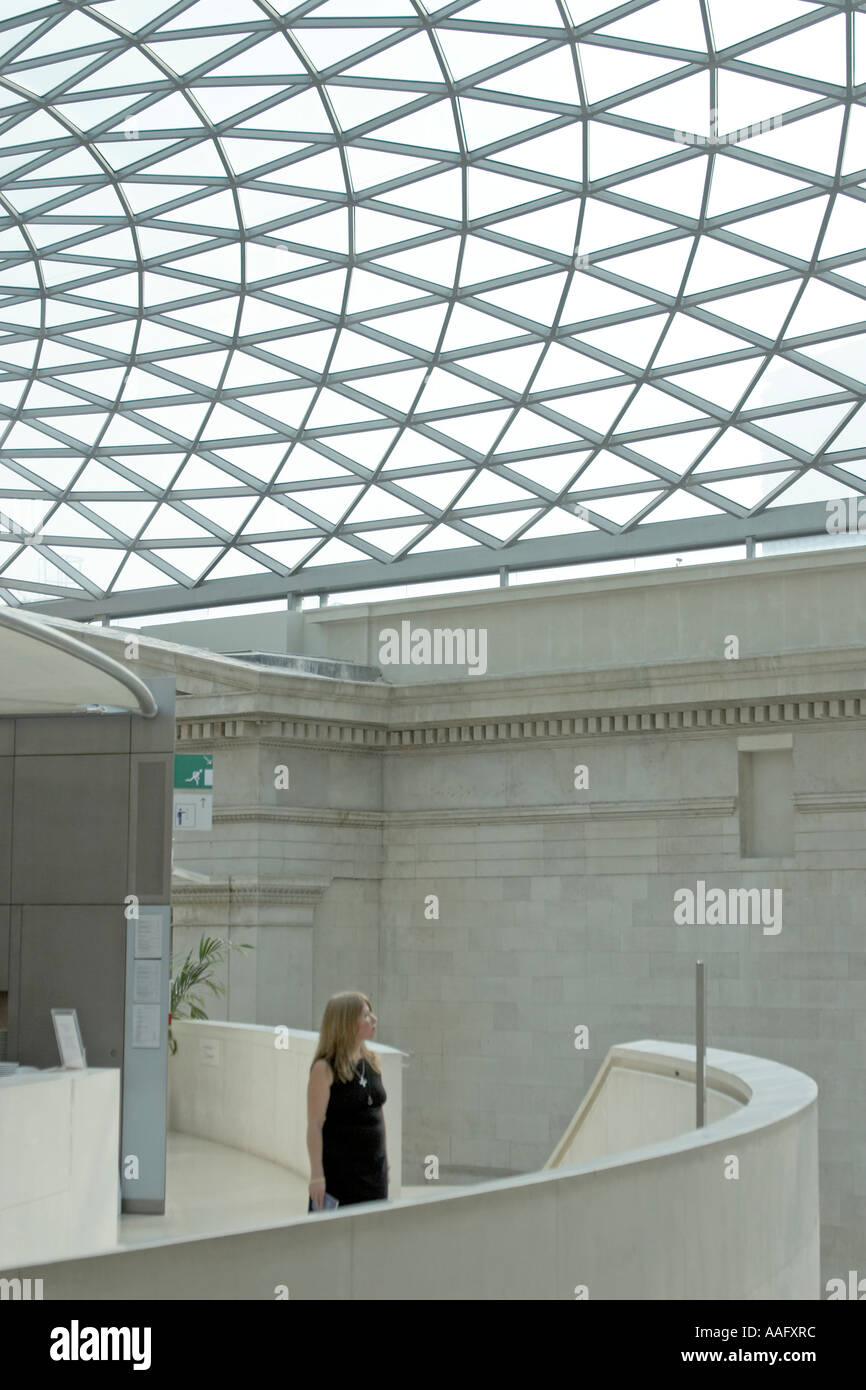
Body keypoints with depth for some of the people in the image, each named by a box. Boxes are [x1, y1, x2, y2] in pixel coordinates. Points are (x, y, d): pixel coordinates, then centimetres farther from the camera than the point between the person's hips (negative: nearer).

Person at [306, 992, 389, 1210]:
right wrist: (317, 1176, -17)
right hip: (339, 1171, -6)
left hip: (374, 1170, 6)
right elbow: (315, 1125, -13)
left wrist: (385, 1162, 16)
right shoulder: (325, 1069, -12)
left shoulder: (372, 1063, 8)